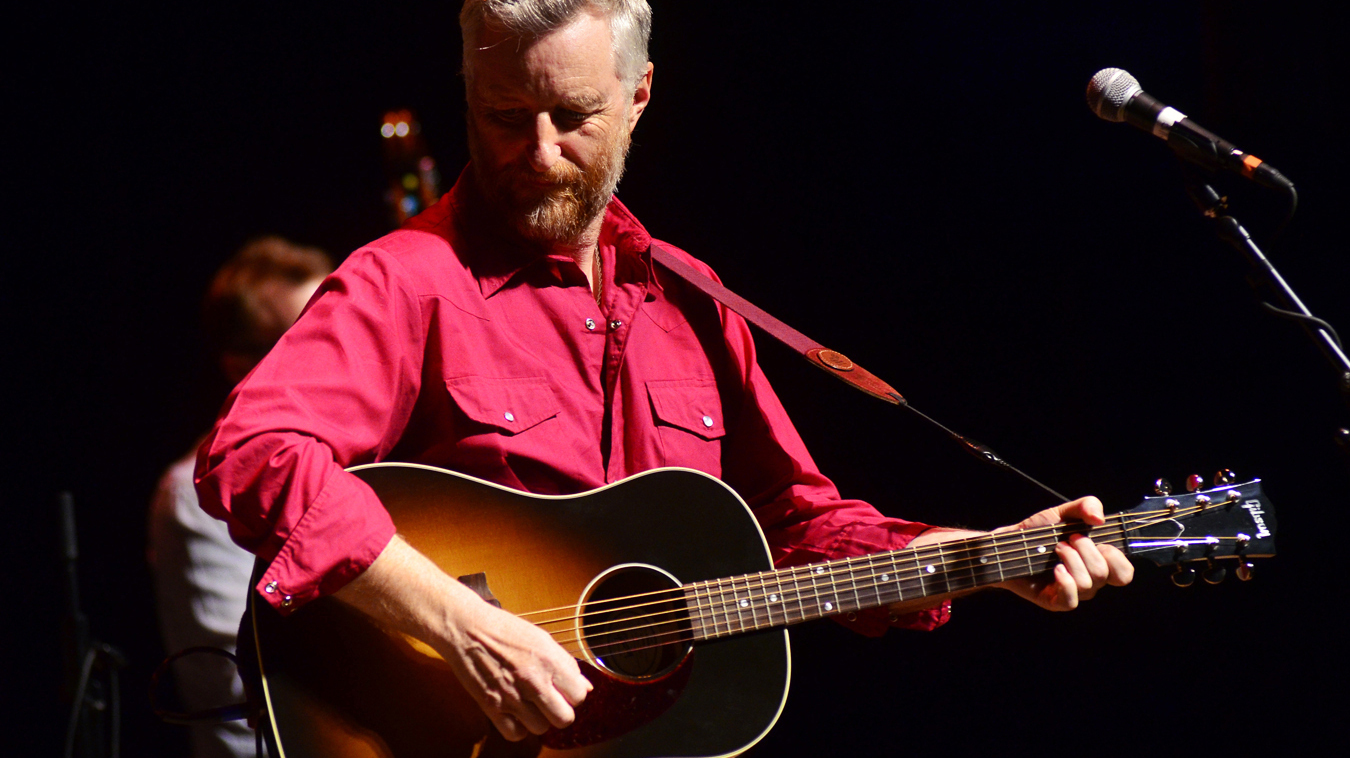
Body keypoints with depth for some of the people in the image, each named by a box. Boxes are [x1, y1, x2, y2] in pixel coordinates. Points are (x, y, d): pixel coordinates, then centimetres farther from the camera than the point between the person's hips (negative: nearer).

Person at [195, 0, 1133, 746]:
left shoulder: (685, 299, 15)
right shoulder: (410, 281, -5)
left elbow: (797, 521, 20)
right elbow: (250, 454, -20)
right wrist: (464, 630, -25)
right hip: (466, 727, -5)